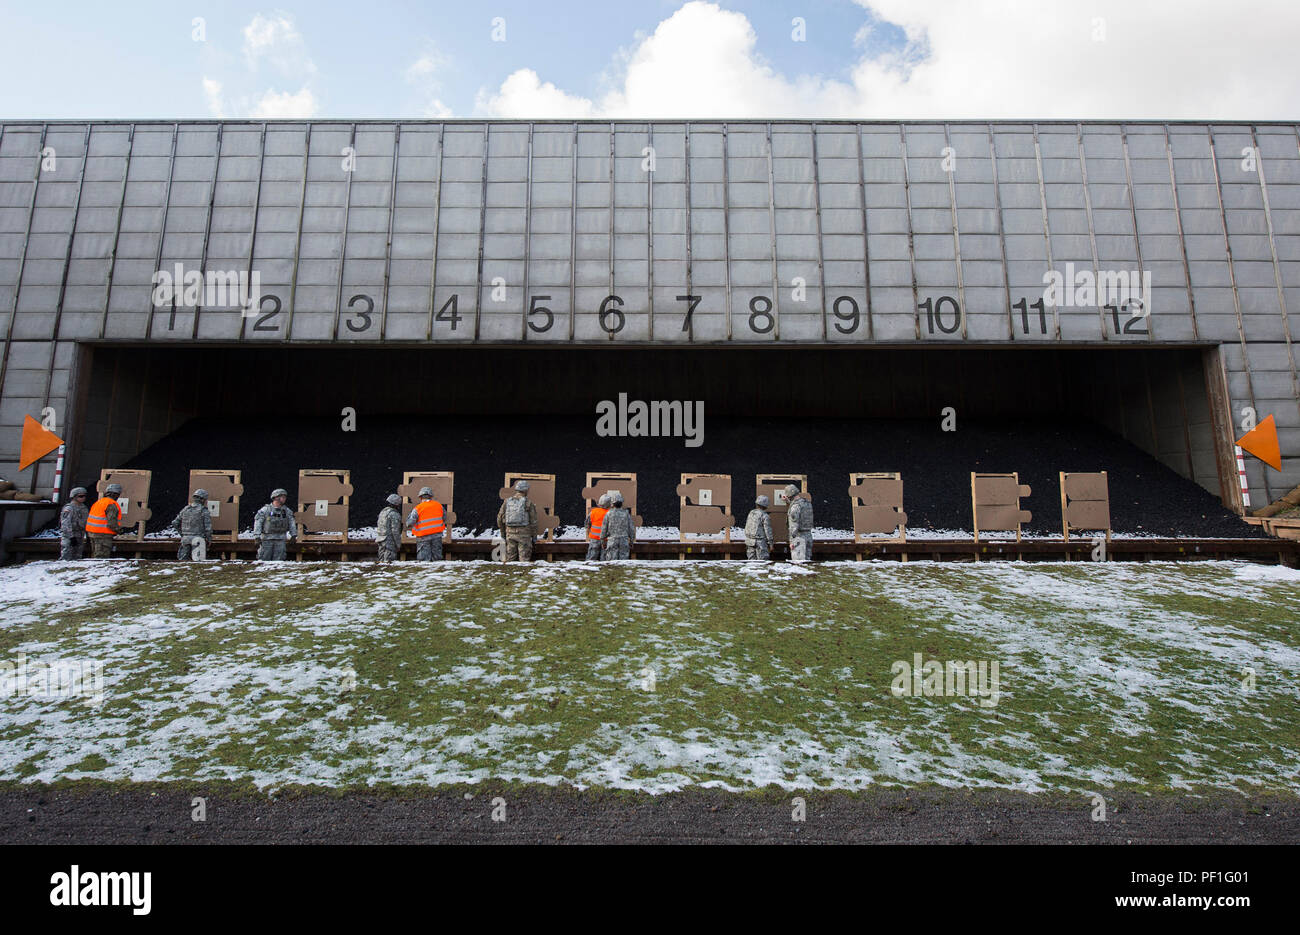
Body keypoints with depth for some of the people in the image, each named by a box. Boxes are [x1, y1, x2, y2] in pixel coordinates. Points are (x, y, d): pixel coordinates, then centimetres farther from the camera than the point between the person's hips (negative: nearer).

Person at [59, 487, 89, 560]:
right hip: (68, 536, -8)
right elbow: (66, 524, -16)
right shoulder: (69, 508, -10)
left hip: (80, 537, 8)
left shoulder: (84, 508, 14)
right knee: (66, 558, -10)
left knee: (77, 558, 11)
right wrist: (71, 537, -21)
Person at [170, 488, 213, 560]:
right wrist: (209, 540, 3)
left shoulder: (185, 509, 10)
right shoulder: (204, 511, -6)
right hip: (198, 540, -5)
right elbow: (208, 527, -10)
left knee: (182, 560, 10)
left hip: (185, 539, 5)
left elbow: (175, 523, 14)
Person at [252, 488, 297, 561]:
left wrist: (293, 535, 0)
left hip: (280, 540, 3)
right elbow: (258, 523, -6)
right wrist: (257, 537, -14)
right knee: (264, 560, 0)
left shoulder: (287, 511, 9)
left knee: (278, 560, 0)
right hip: (267, 539, -3)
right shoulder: (265, 510, -3)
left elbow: (292, 524, 10)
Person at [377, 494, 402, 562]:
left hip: (380, 539, 9)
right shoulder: (394, 514, -15)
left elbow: (378, 526, 17)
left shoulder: (383, 511, 13)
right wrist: (398, 544, -12)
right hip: (390, 541, -9)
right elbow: (395, 531, -17)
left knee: (382, 560, 13)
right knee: (388, 561, -8)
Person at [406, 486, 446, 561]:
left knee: (423, 559, 2)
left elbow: (409, 523, -10)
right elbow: (444, 518, 15)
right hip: (437, 535, 3)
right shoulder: (438, 505, 3)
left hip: (424, 537, -3)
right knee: (437, 555, 13)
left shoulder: (418, 508, -10)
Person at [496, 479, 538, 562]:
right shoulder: (528, 502, -7)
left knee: (510, 558, 10)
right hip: (523, 533, -4)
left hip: (510, 533, 4)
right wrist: (534, 535, 5)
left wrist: (502, 532, 18)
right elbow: (533, 520, -6)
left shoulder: (507, 501, 4)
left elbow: (500, 518, 7)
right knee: (524, 558, 1)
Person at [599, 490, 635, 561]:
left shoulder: (609, 514, -3)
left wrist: (602, 541, 10)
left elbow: (603, 529, 0)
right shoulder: (626, 513, 1)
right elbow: (631, 529, 2)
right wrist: (631, 541, 12)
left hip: (612, 541, -1)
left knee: (612, 562, 2)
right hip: (624, 541, 1)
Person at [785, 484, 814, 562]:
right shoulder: (808, 503, 9)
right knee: (806, 560, 13)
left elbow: (794, 525, -20)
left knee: (798, 562, -5)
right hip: (808, 535, 8)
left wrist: (792, 541, -17)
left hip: (799, 536, -8)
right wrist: (789, 501, 33)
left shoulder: (795, 505, -17)